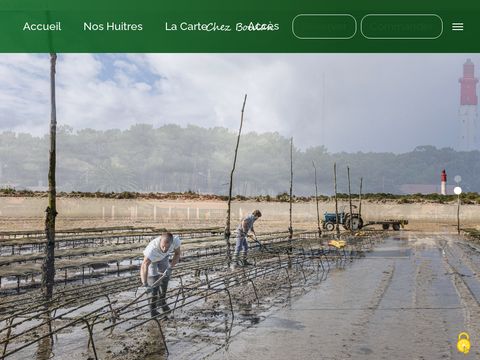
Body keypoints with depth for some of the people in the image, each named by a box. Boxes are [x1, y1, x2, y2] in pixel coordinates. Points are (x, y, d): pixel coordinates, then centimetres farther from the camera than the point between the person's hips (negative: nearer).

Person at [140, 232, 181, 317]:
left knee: (165, 278, 11)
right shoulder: (152, 248, -48)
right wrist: (145, 285, -63)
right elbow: (144, 267, -53)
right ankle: (153, 309, 7)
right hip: (151, 259, -4)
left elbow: (177, 254, -17)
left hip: (164, 257, 4)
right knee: (154, 283, -9)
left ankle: (161, 301, 35)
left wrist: (170, 268, -28)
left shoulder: (175, 240, -38)